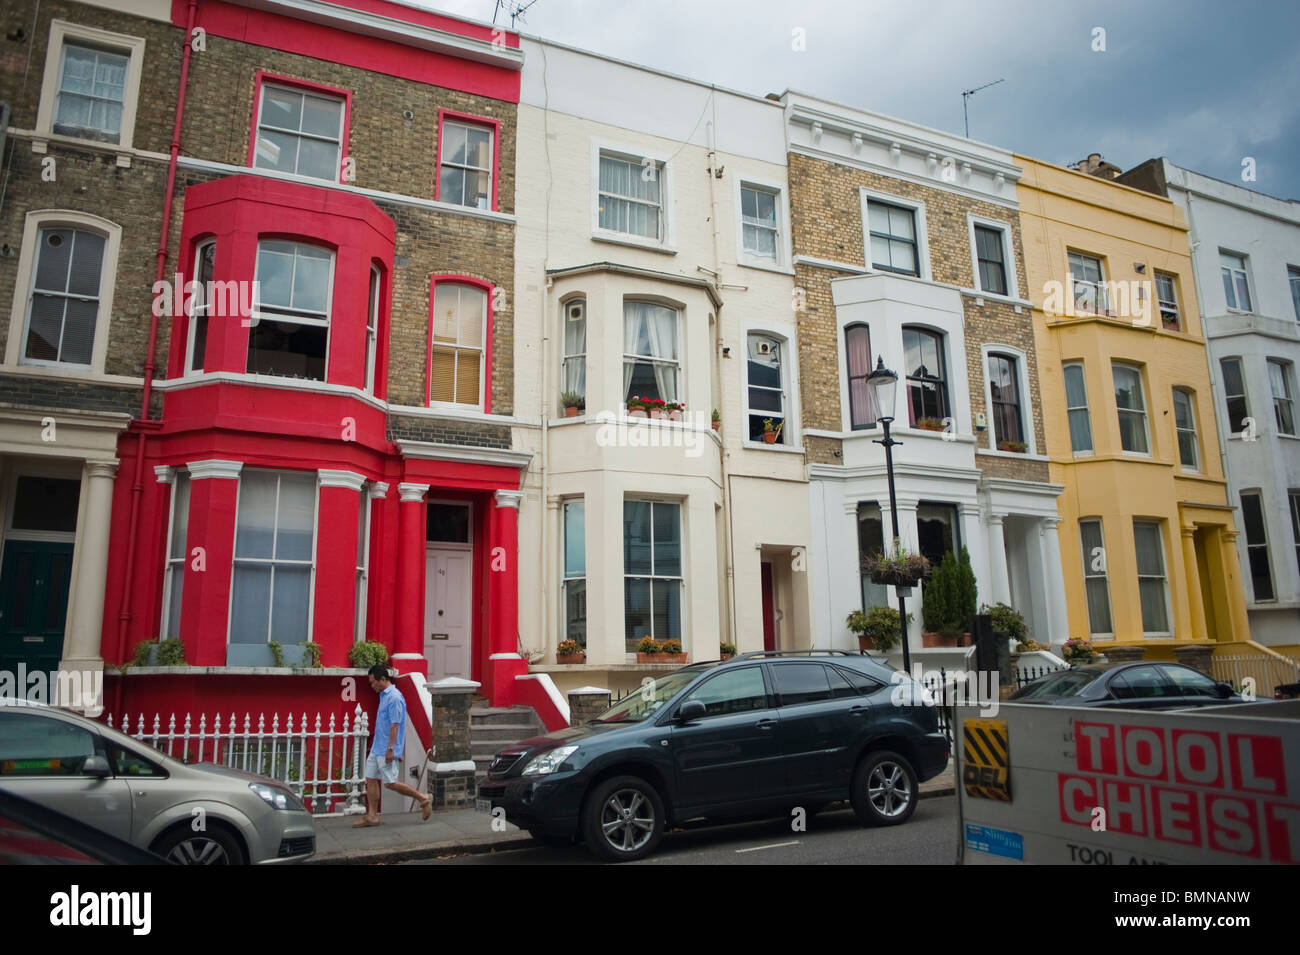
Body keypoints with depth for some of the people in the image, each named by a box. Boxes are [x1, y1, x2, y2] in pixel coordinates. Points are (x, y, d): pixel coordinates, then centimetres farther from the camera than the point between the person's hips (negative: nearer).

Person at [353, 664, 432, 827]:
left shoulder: (394, 697, -19)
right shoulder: (384, 696, 14)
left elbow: (395, 725, -22)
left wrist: (390, 749, -24)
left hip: (387, 750, -10)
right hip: (377, 748, 10)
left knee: (390, 783, -7)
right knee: (371, 779, 8)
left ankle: (424, 798, 4)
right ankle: (372, 816, 15)